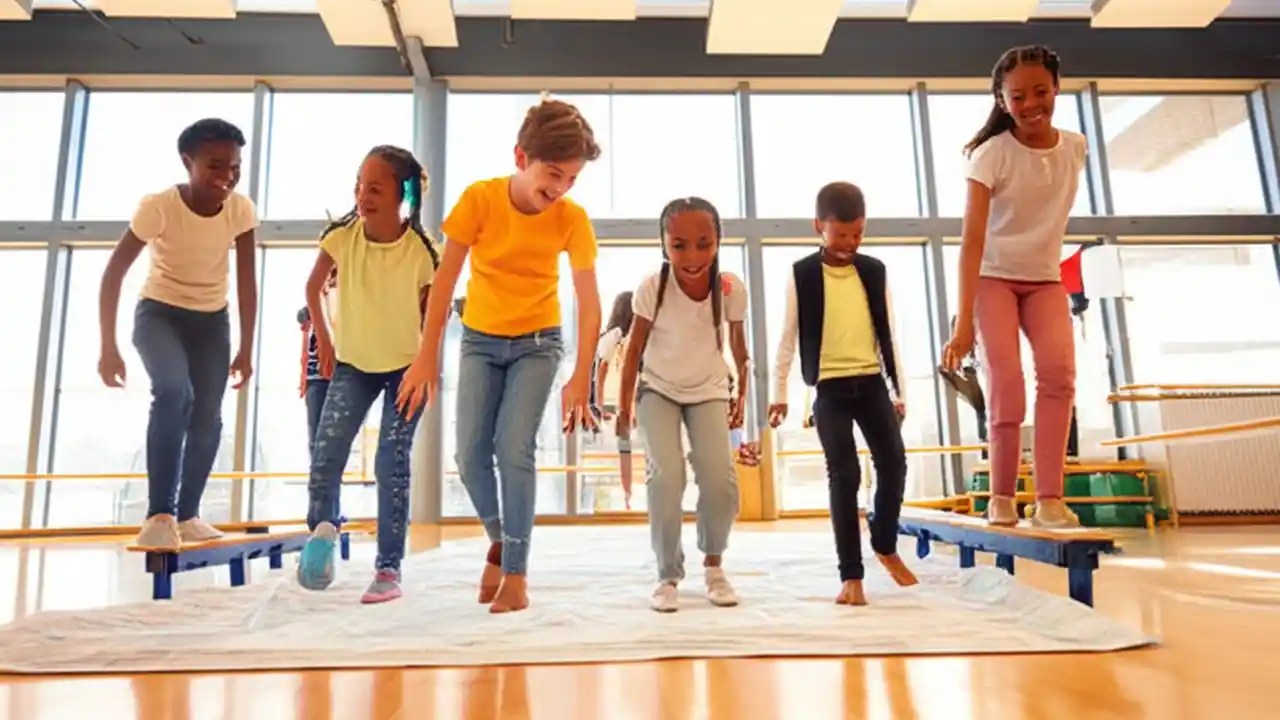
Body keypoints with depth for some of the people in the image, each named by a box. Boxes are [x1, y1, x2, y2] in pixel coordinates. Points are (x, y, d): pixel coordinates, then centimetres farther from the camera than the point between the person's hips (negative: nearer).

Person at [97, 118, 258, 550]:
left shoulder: (241, 210, -14)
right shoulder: (158, 207, -23)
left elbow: (247, 282, -8)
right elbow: (113, 274, -18)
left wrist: (246, 349, -7)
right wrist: (108, 348, -19)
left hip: (212, 319, 3)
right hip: (158, 312, -3)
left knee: (208, 417, -3)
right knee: (174, 392, -29)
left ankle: (187, 515, 13)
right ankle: (159, 513, -23)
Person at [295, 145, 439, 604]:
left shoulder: (421, 249, -20)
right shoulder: (341, 237, -15)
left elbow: (431, 308, -6)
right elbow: (313, 287, 2)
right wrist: (323, 340, 2)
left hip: (406, 366, -2)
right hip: (353, 362, 2)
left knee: (391, 465, -3)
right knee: (327, 448, -11)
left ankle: (388, 569, 7)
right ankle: (322, 528, 16)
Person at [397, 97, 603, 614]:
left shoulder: (572, 218, -16)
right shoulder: (479, 198, -16)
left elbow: (588, 301, -15)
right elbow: (445, 280, -14)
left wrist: (580, 378, -21)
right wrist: (427, 356, -16)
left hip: (537, 343, -1)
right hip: (479, 340, 1)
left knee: (515, 449, -14)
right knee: (470, 454, -3)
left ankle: (516, 572, 0)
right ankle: (499, 538, 24)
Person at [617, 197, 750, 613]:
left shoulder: (731, 288, -20)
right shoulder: (652, 289, -24)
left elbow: (737, 341, -2)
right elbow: (635, 348, -11)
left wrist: (741, 394, 8)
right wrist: (625, 405, -6)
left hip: (709, 391, 1)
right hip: (658, 390, -1)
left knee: (720, 478, -12)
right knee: (665, 475, -18)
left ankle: (713, 563, 15)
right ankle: (668, 576, 0)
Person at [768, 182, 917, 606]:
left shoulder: (874, 270, 8)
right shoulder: (801, 274, -2)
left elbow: (887, 334, 12)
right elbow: (788, 337, 0)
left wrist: (900, 390, 12)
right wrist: (779, 393, -3)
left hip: (872, 383, 3)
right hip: (830, 387, -3)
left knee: (894, 464, -1)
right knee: (844, 476, -6)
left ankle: (885, 545, 26)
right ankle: (851, 575, 3)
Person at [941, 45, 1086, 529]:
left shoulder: (1076, 147, -3)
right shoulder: (992, 154, -19)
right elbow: (972, 239, -28)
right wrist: (964, 320, -36)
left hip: (1045, 279, 4)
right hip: (993, 277, -4)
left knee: (1059, 369, -17)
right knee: (1006, 380, -17)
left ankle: (1050, 498, -15)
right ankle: (1001, 497, 0)